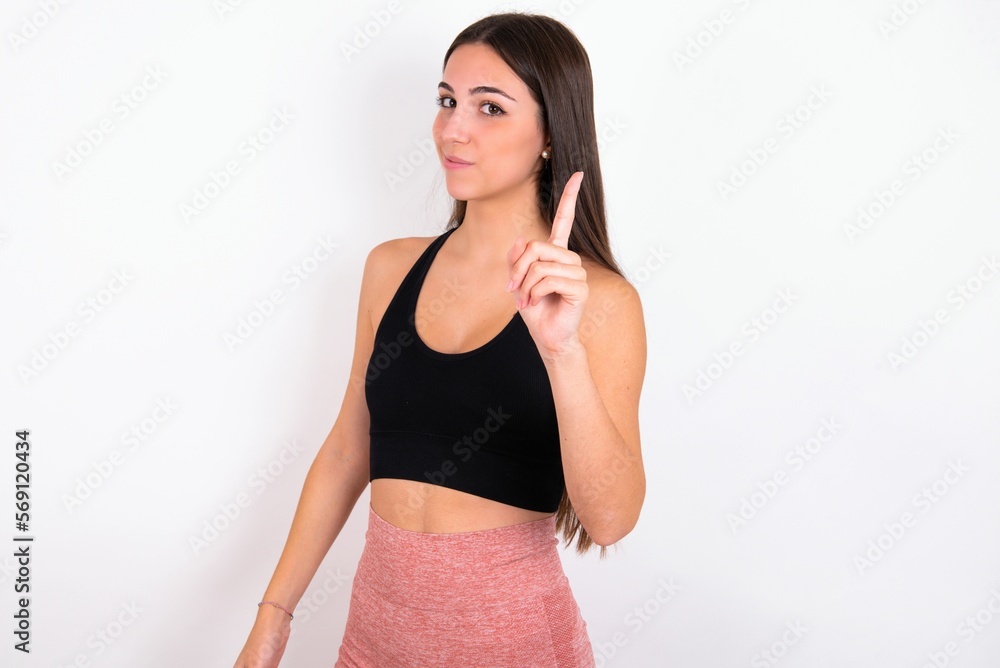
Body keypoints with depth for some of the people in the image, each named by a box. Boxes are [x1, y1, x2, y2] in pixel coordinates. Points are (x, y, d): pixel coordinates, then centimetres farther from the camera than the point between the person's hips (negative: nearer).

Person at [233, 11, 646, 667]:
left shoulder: (598, 299, -12)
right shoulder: (391, 268, 1)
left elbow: (611, 519, -20)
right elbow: (346, 452, 7)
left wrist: (562, 349, -32)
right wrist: (274, 615, 8)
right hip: (377, 614, 4)